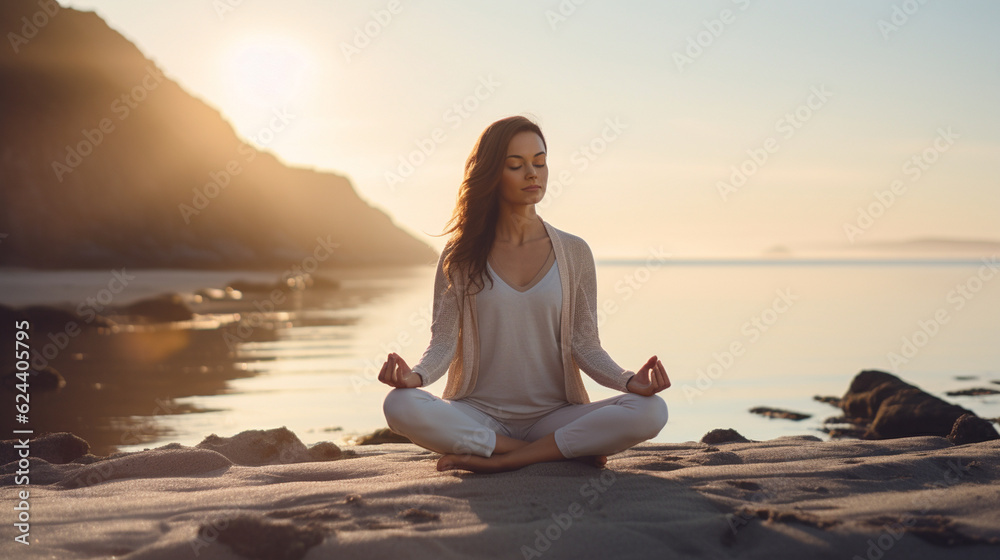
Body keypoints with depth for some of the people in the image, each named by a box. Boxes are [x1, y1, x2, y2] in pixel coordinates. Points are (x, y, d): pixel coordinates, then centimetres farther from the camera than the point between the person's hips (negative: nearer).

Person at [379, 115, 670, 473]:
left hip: (554, 414, 0)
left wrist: (627, 380, -16)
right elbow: (444, 340, -1)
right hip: (478, 415, 0)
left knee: (650, 411, -27)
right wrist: (417, 375, -23)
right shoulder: (460, 256, 5)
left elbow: (584, 343, 4)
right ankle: (565, 451, -22)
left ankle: (505, 459, -21)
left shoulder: (573, 253, 7)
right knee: (401, 407, -33)